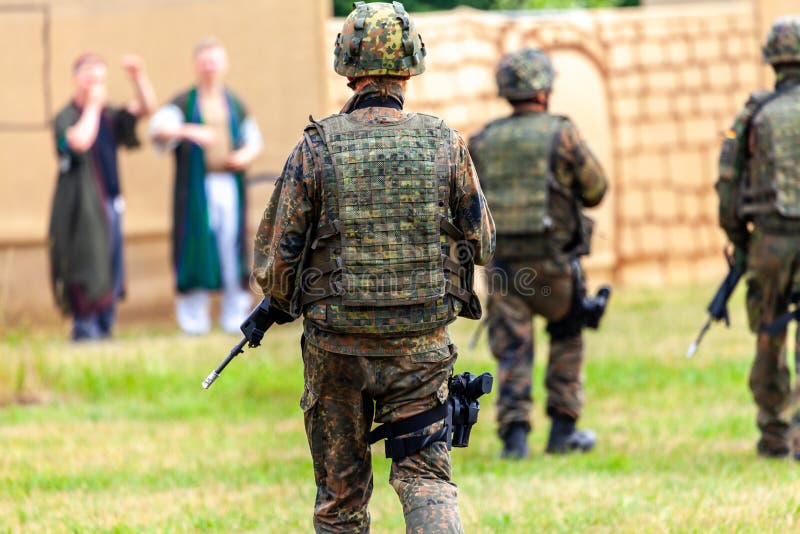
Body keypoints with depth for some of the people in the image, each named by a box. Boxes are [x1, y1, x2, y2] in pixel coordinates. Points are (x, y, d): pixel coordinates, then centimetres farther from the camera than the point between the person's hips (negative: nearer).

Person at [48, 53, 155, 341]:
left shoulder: (109, 116, 13)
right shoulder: (66, 117, -7)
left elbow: (145, 108, 6)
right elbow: (79, 141, -27)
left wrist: (138, 76, -8)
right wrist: (92, 106, -17)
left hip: (110, 206, 7)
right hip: (82, 208, -7)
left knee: (111, 281, 9)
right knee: (88, 275, -8)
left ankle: (103, 333, 17)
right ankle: (84, 334, -5)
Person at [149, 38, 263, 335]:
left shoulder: (235, 105, 14)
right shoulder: (183, 104, 3)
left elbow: (255, 142, 19)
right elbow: (158, 129, -14)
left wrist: (245, 156, -3)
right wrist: (188, 131, -31)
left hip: (230, 185, 3)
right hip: (196, 188, -3)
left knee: (232, 247, 0)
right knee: (196, 246, -6)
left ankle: (234, 316, 6)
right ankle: (193, 317, -2)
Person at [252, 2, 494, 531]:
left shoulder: (316, 148, -7)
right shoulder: (446, 144, -4)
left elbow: (275, 259, -4)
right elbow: (482, 243, 6)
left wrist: (283, 302, 17)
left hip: (337, 347, 0)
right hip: (421, 348, 0)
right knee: (425, 474, 3)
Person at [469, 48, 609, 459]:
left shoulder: (482, 141, 4)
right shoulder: (560, 133, -6)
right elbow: (595, 191, 1)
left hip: (501, 260, 2)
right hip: (553, 260, -2)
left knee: (512, 350, 6)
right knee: (567, 340, 17)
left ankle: (514, 432, -8)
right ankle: (563, 429, 16)